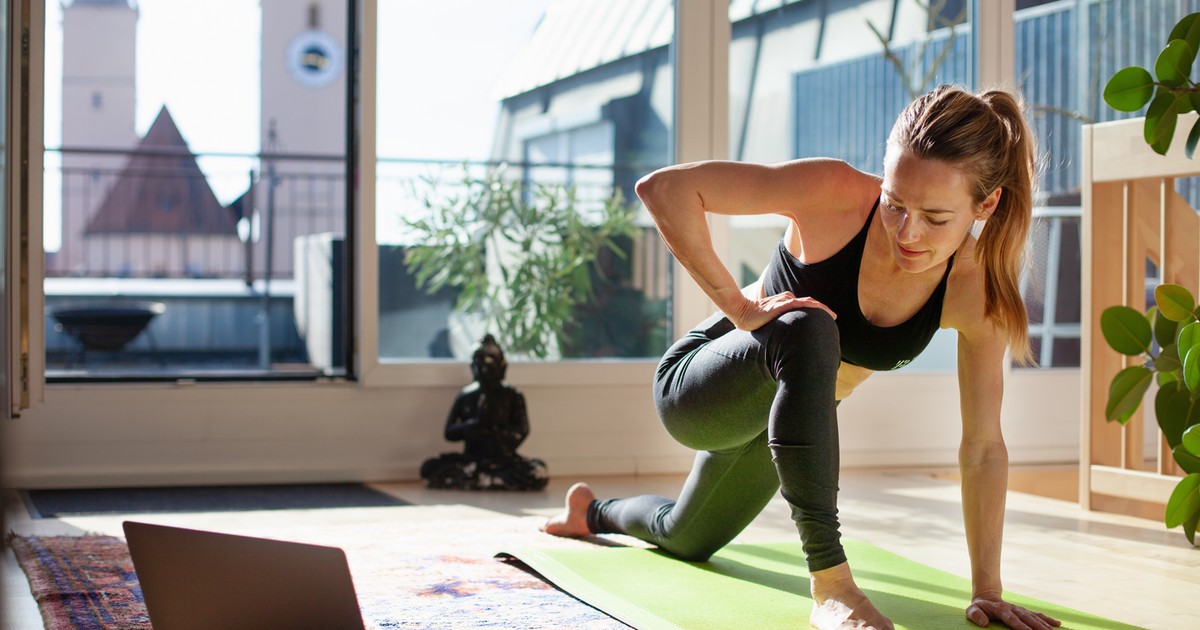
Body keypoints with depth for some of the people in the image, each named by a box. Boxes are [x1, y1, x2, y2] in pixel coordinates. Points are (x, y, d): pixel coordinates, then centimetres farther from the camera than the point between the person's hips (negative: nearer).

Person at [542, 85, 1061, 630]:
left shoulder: (977, 291, -23)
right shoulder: (838, 194, -32)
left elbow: (983, 448, -16)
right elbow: (664, 188, -34)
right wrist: (738, 306, -34)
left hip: (779, 413, 5)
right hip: (692, 389, -5)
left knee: (685, 540, 28)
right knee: (808, 332, -39)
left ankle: (593, 511, 64)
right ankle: (830, 583, -32)